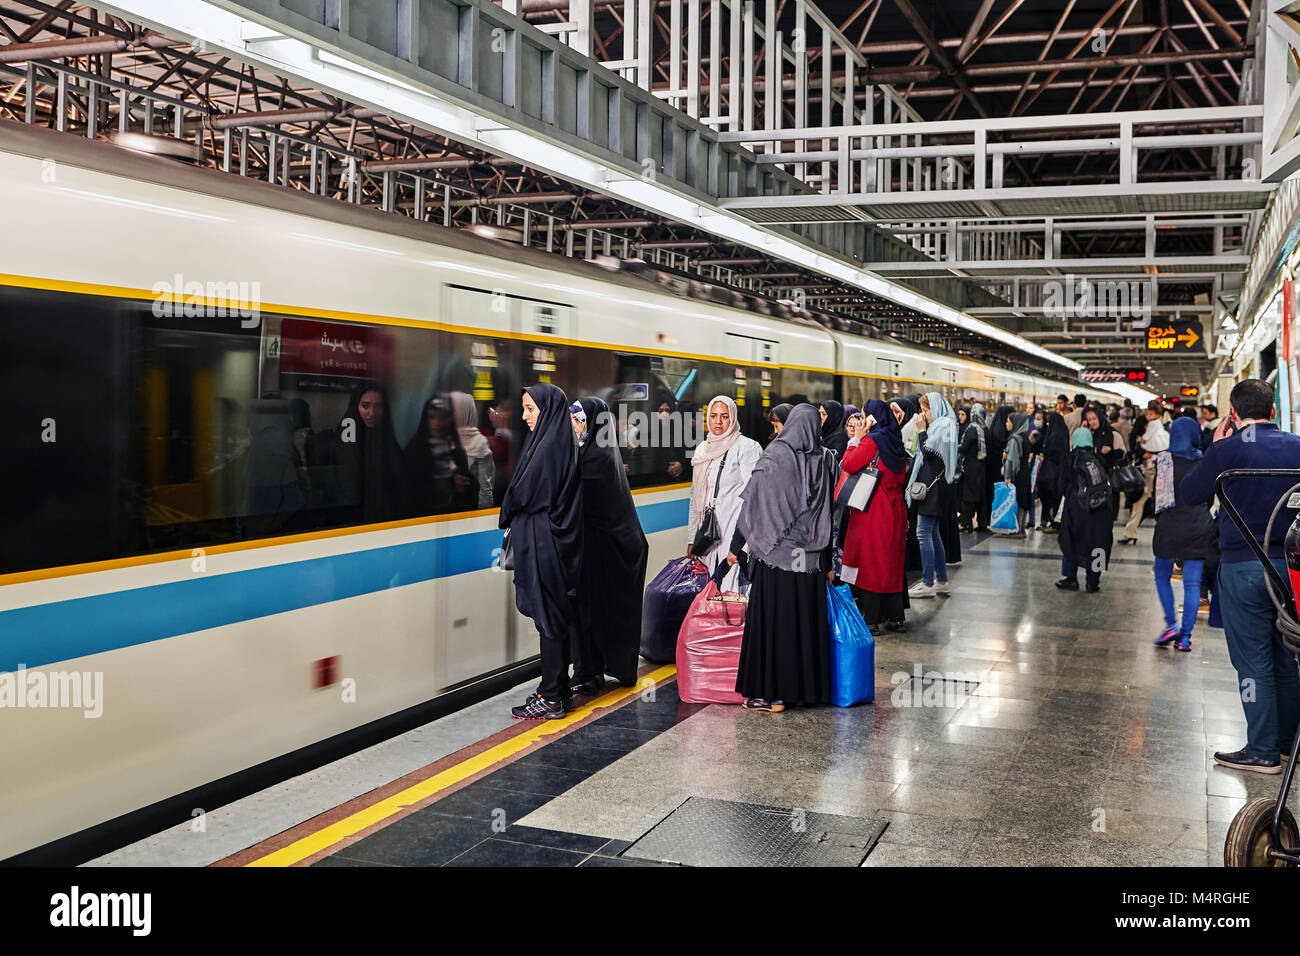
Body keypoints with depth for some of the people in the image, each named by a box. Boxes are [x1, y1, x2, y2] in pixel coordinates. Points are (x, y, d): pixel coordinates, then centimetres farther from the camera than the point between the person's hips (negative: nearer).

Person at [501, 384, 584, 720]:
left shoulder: (549, 446, -17)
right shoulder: (563, 442, 12)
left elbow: (522, 494, -14)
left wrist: (507, 515, 5)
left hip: (545, 544, -10)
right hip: (558, 541, 10)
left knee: (550, 619, -3)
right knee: (557, 618, 14)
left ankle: (552, 699, 3)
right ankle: (559, 691, 22)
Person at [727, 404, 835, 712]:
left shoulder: (775, 455, -9)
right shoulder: (825, 460, 3)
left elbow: (754, 504, -9)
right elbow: (831, 512, 7)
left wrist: (736, 546, -1)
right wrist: (828, 562, 13)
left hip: (776, 555, -4)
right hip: (812, 557, 4)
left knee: (774, 619, 1)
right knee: (808, 620, 11)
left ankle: (773, 692, 4)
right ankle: (805, 687, 18)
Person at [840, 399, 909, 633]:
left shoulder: (872, 440, -13)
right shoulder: (896, 442, 10)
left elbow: (847, 466, -15)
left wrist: (856, 439, -6)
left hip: (872, 511, -7)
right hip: (895, 509, 7)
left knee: (869, 563, -1)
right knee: (892, 562, 13)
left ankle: (871, 620, 1)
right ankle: (896, 617, 17)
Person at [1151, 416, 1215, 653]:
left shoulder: (1164, 460, -6)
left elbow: (1157, 494, -2)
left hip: (1170, 527, -2)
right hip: (1199, 528, 2)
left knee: (1162, 577, 14)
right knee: (1192, 583, 5)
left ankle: (1171, 625, 3)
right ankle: (1186, 636, 4)